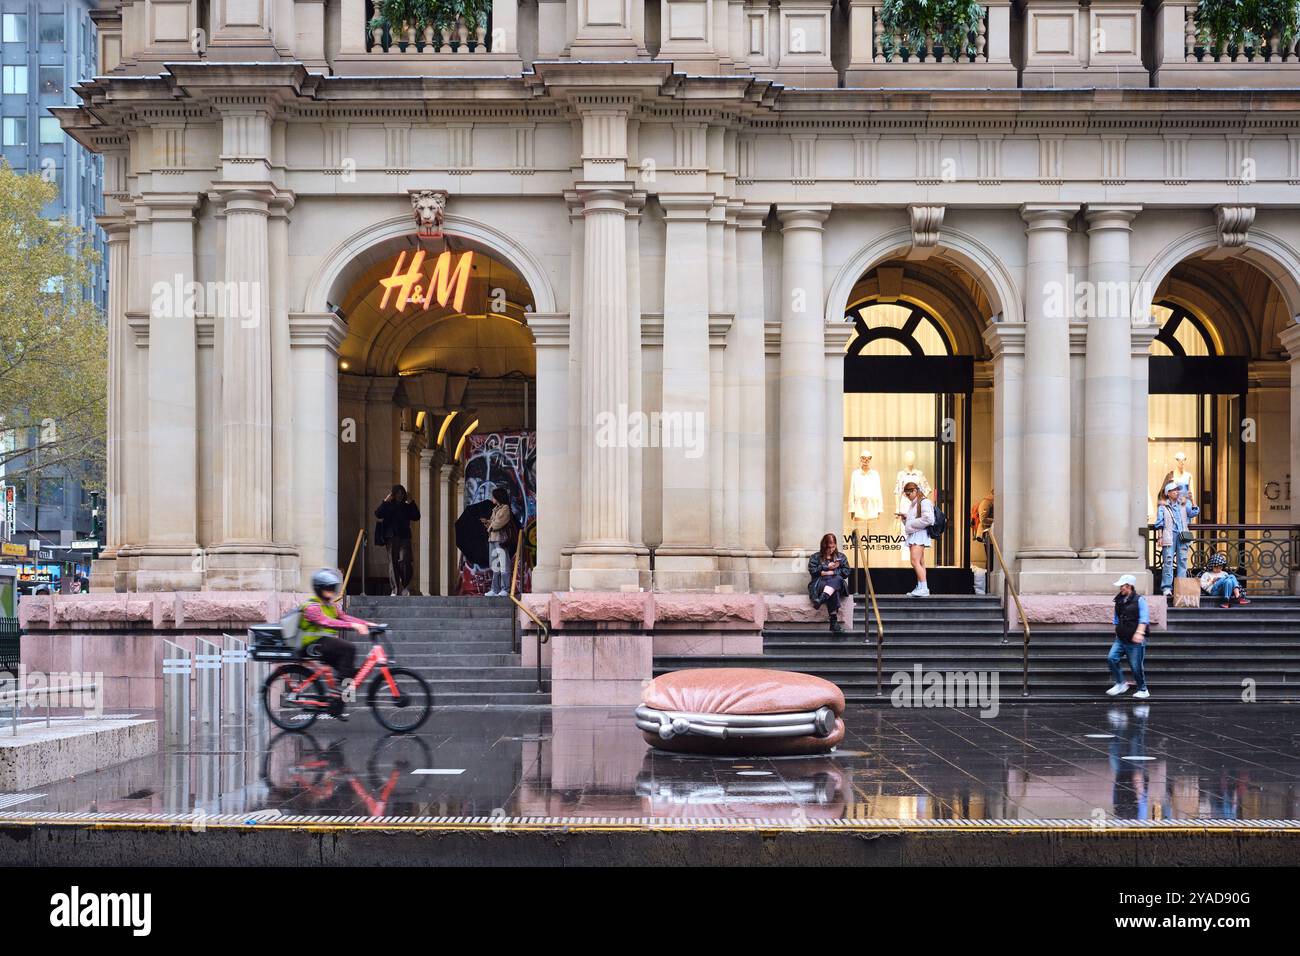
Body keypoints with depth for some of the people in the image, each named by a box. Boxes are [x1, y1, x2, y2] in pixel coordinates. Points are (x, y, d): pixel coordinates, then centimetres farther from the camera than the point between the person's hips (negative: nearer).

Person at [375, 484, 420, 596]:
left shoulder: (406, 507, 14)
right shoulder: (387, 506, 8)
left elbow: (416, 517, 3)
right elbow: (378, 514, -8)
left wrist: (411, 503, -3)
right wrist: (385, 502, -13)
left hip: (404, 537, 1)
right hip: (391, 537, -1)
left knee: (404, 560, -15)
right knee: (393, 562, 0)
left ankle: (405, 586, -2)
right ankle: (395, 590, 3)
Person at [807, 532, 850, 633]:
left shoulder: (841, 556, 20)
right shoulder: (815, 557, 16)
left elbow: (846, 572, 8)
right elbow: (813, 571, 1)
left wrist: (832, 572, -5)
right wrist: (827, 567, -6)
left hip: (837, 584, 1)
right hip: (819, 584, -1)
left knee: (836, 579, -37)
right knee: (833, 591, -37)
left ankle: (821, 600, -58)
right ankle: (834, 621, -51)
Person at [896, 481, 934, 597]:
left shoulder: (924, 502, -8)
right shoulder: (913, 504, 22)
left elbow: (927, 519, -19)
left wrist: (911, 523, -13)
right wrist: (905, 517, 11)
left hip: (920, 534, -10)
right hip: (912, 535, 10)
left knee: (915, 561, -18)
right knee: (920, 563, 7)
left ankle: (923, 588, -20)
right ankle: (921, 588, 6)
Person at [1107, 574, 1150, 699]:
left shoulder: (1139, 600, -9)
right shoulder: (1119, 601, 11)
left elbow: (1144, 618, -19)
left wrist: (1139, 632, -32)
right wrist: (1117, 634, 25)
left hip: (1135, 641, -6)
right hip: (1121, 639, 6)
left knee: (1136, 667, 0)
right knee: (1112, 659, -12)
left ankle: (1143, 690, 19)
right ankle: (1120, 684, 1)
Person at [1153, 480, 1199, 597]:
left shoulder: (1183, 504, 15)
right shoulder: (1163, 506, 7)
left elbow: (1193, 512, 3)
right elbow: (1160, 523, 4)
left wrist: (1191, 501, -4)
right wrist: (1160, 537, -3)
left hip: (1182, 535, 3)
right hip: (1169, 535, -3)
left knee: (1182, 560, 0)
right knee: (1168, 560, -8)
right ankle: (1167, 587, -9)